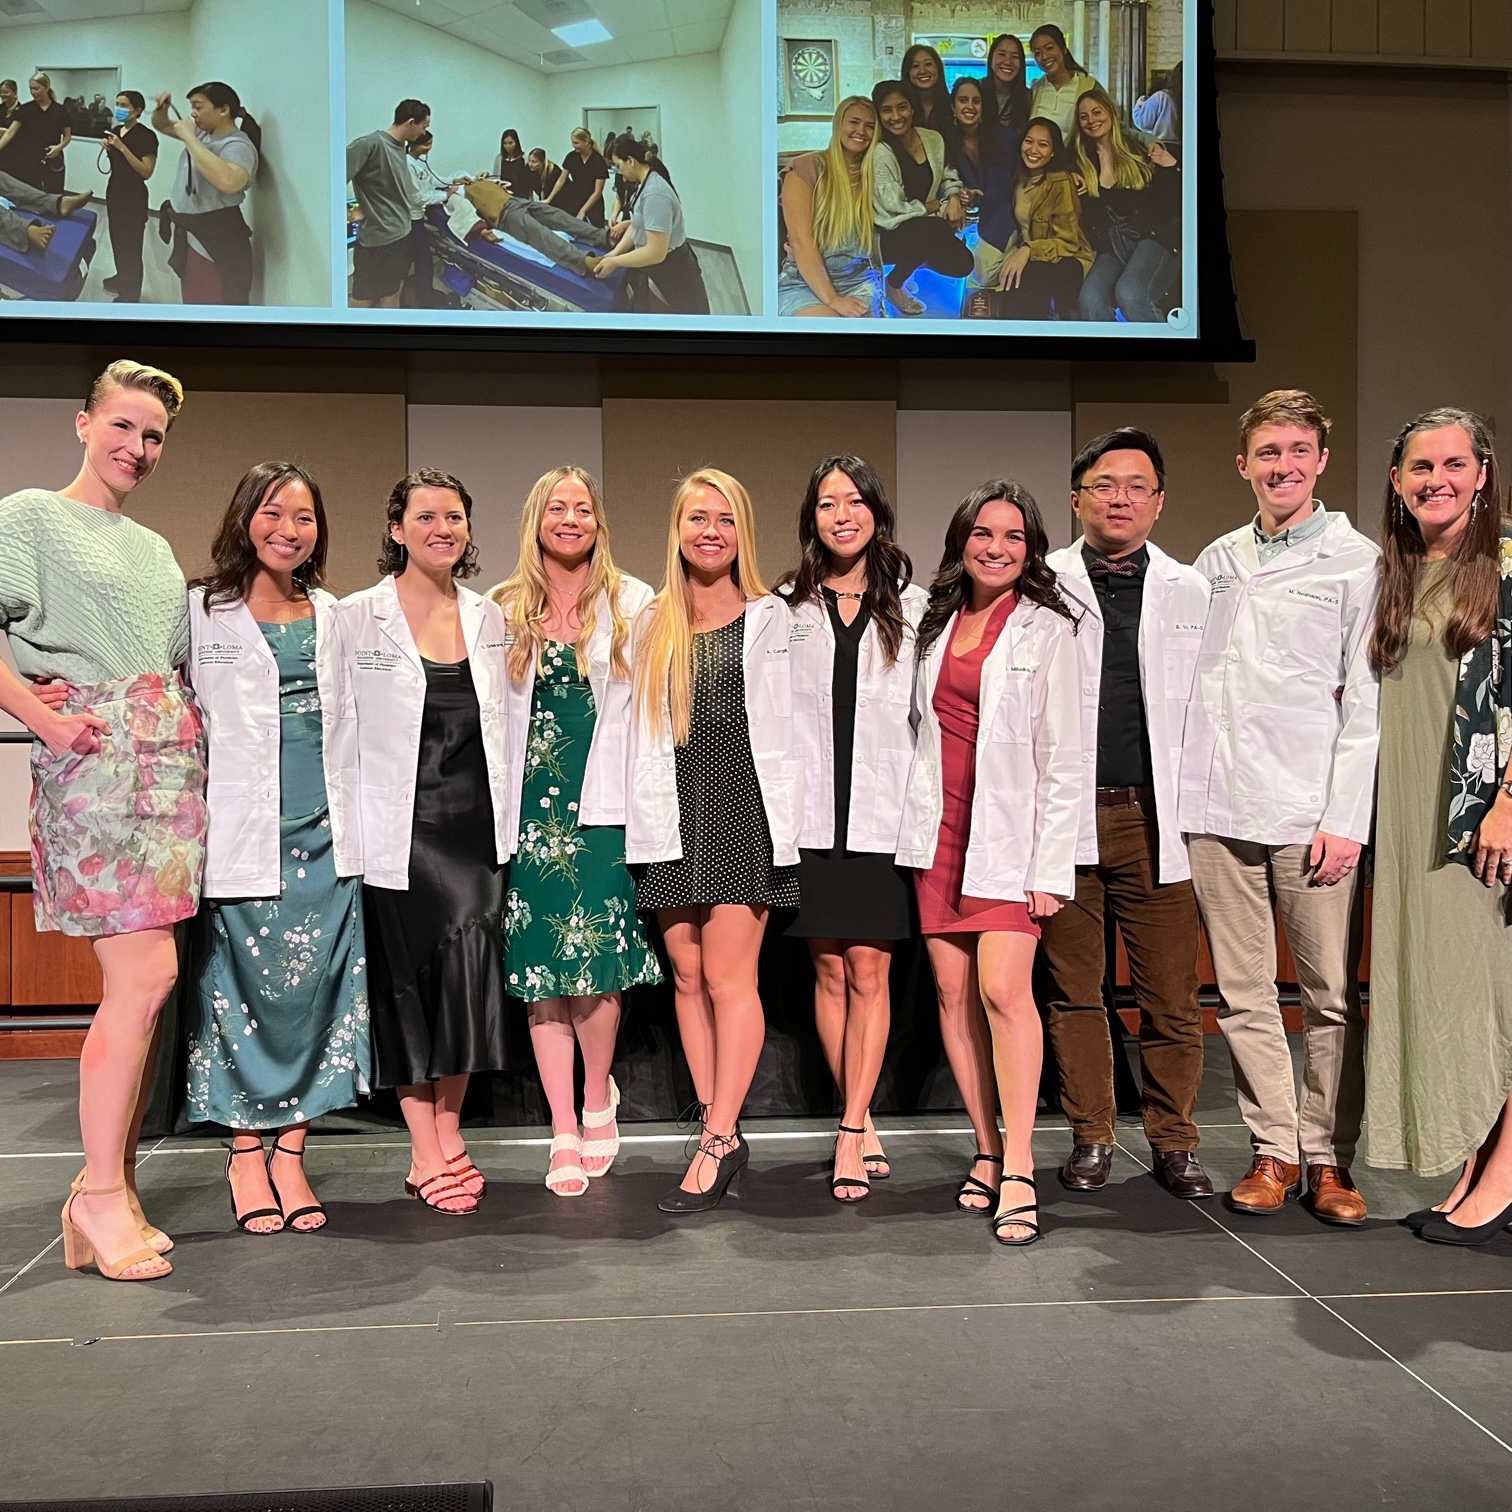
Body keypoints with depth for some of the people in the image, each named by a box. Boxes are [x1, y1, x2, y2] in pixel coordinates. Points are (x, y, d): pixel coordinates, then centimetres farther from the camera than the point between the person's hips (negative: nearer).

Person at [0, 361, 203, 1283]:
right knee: (146, 974, -14)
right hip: (95, 760, -7)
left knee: (145, 981, 3)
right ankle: (101, 1195, -3)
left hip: (171, 763, 7)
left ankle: (113, 1188, 11)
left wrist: (198, 732, 9)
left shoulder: (156, 550, 23)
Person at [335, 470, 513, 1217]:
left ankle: (448, 1134, 14)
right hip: (398, 831, -3)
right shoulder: (355, 618, -2)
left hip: (476, 826, 3)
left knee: (466, 972, -2)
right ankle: (428, 1156, 11)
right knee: (407, 982, 1)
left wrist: (509, 827, 11)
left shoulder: (490, 619, 10)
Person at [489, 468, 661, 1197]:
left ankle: (598, 1095, 19)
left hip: (604, 805, -2)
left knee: (594, 959, -9)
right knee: (539, 969, 2)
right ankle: (565, 1133, 11)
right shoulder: (502, 610, 10)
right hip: (530, 806, 2)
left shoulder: (633, 603, 7)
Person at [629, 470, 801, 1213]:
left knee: (728, 976, -8)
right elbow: (642, 735, 14)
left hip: (742, 805, -4)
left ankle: (716, 1142, -3)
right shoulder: (653, 626, 15)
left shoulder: (770, 618, 5)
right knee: (687, 975, 4)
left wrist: (782, 820, -8)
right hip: (673, 810, 4)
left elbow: (786, 725, 0)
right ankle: (721, 1132, 12)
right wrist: (645, 821, 6)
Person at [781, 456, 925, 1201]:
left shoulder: (913, 607, 7)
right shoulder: (785, 608, 8)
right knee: (829, 971, 5)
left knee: (869, 971, -3)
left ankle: (849, 1134, 1)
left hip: (884, 813, -1)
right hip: (812, 814, 1)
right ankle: (864, 1128, 17)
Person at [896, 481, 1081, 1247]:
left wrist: (1052, 868, -10)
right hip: (938, 831, 5)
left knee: (1003, 990, -15)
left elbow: (1063, 760, -4)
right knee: (953, 992, 3)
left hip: (1008, 837, -5)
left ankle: (1018, 1170, -8)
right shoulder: (935, 626, 14)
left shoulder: (1047, 631, 0)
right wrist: (917, 821, 7)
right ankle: (987, 1151, 15)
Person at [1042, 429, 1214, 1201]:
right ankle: (1091, 1137, 21)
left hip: (1157, 819, 1)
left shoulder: (1194, 592, 9)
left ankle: (1174, 1141, 19)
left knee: (1172, 997, 3)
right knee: (1074, 991, 8)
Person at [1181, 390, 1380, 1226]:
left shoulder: (1358, 561, 3)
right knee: (1243, 995, 6)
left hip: (1309, 812, -3)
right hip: (1215, 810, 4)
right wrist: (1177, 795, 7)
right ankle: (1275, 1149, 16)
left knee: (1332, 995, 1)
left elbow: (1366, 701, -2)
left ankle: (1328, 1157, 13)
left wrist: (1346, 818, -9)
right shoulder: (1217, 560, 15)